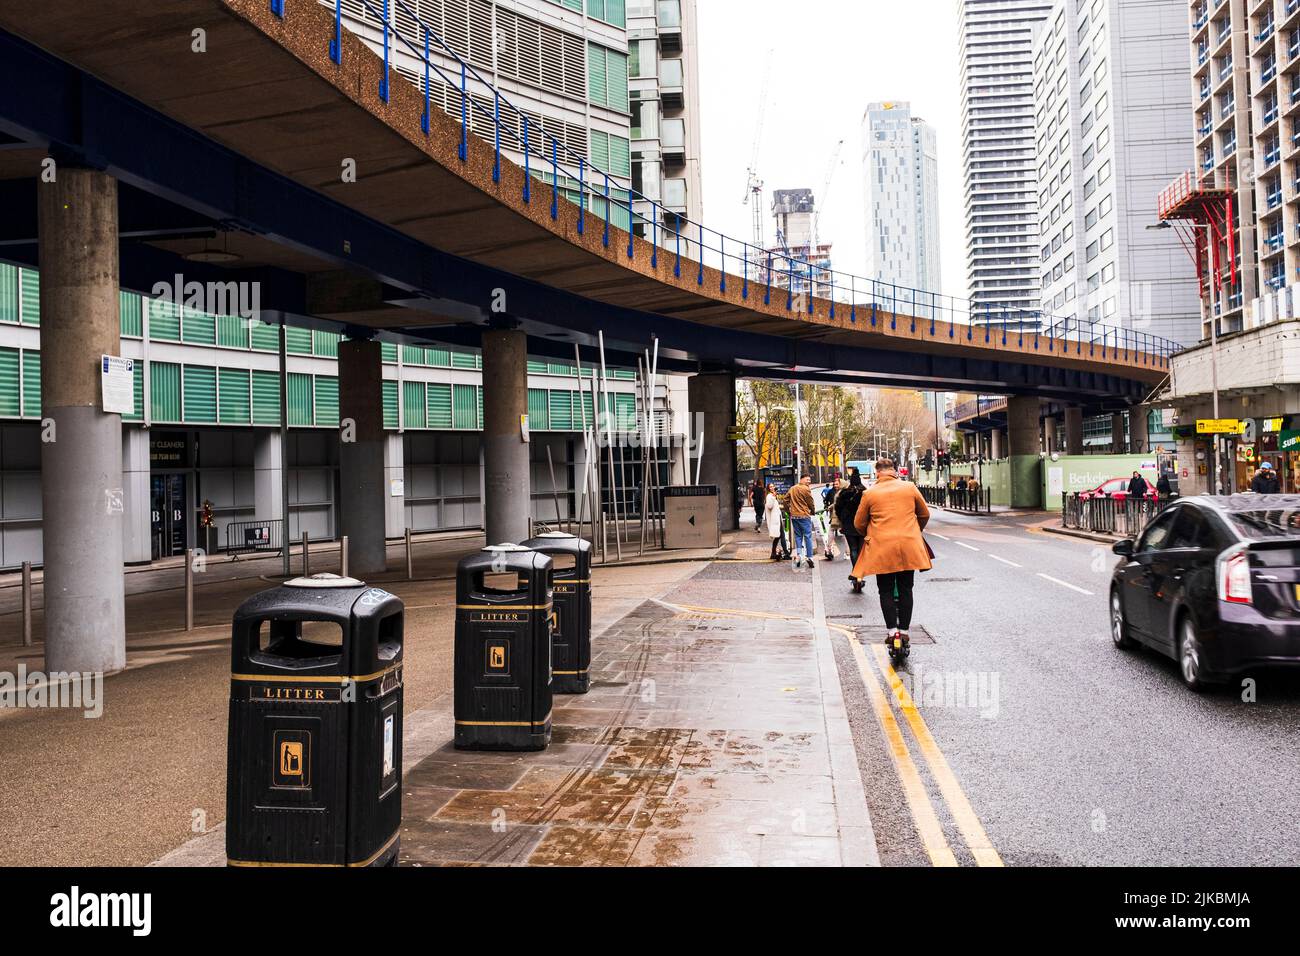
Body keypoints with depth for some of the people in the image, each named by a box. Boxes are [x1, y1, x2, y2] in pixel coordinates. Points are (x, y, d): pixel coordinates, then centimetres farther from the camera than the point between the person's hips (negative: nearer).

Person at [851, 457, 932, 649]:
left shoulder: (869, 493, -2)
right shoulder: (910, 488, 3)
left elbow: (859, 523, 6)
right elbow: (924, 514, 13)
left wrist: (870, 536, 26)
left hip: (882, 548, -1)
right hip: (909, 546, 1)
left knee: (886, 591, 7)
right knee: (905, 589, 10)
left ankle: (892, 631, 0)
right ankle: (904, 631, 10)